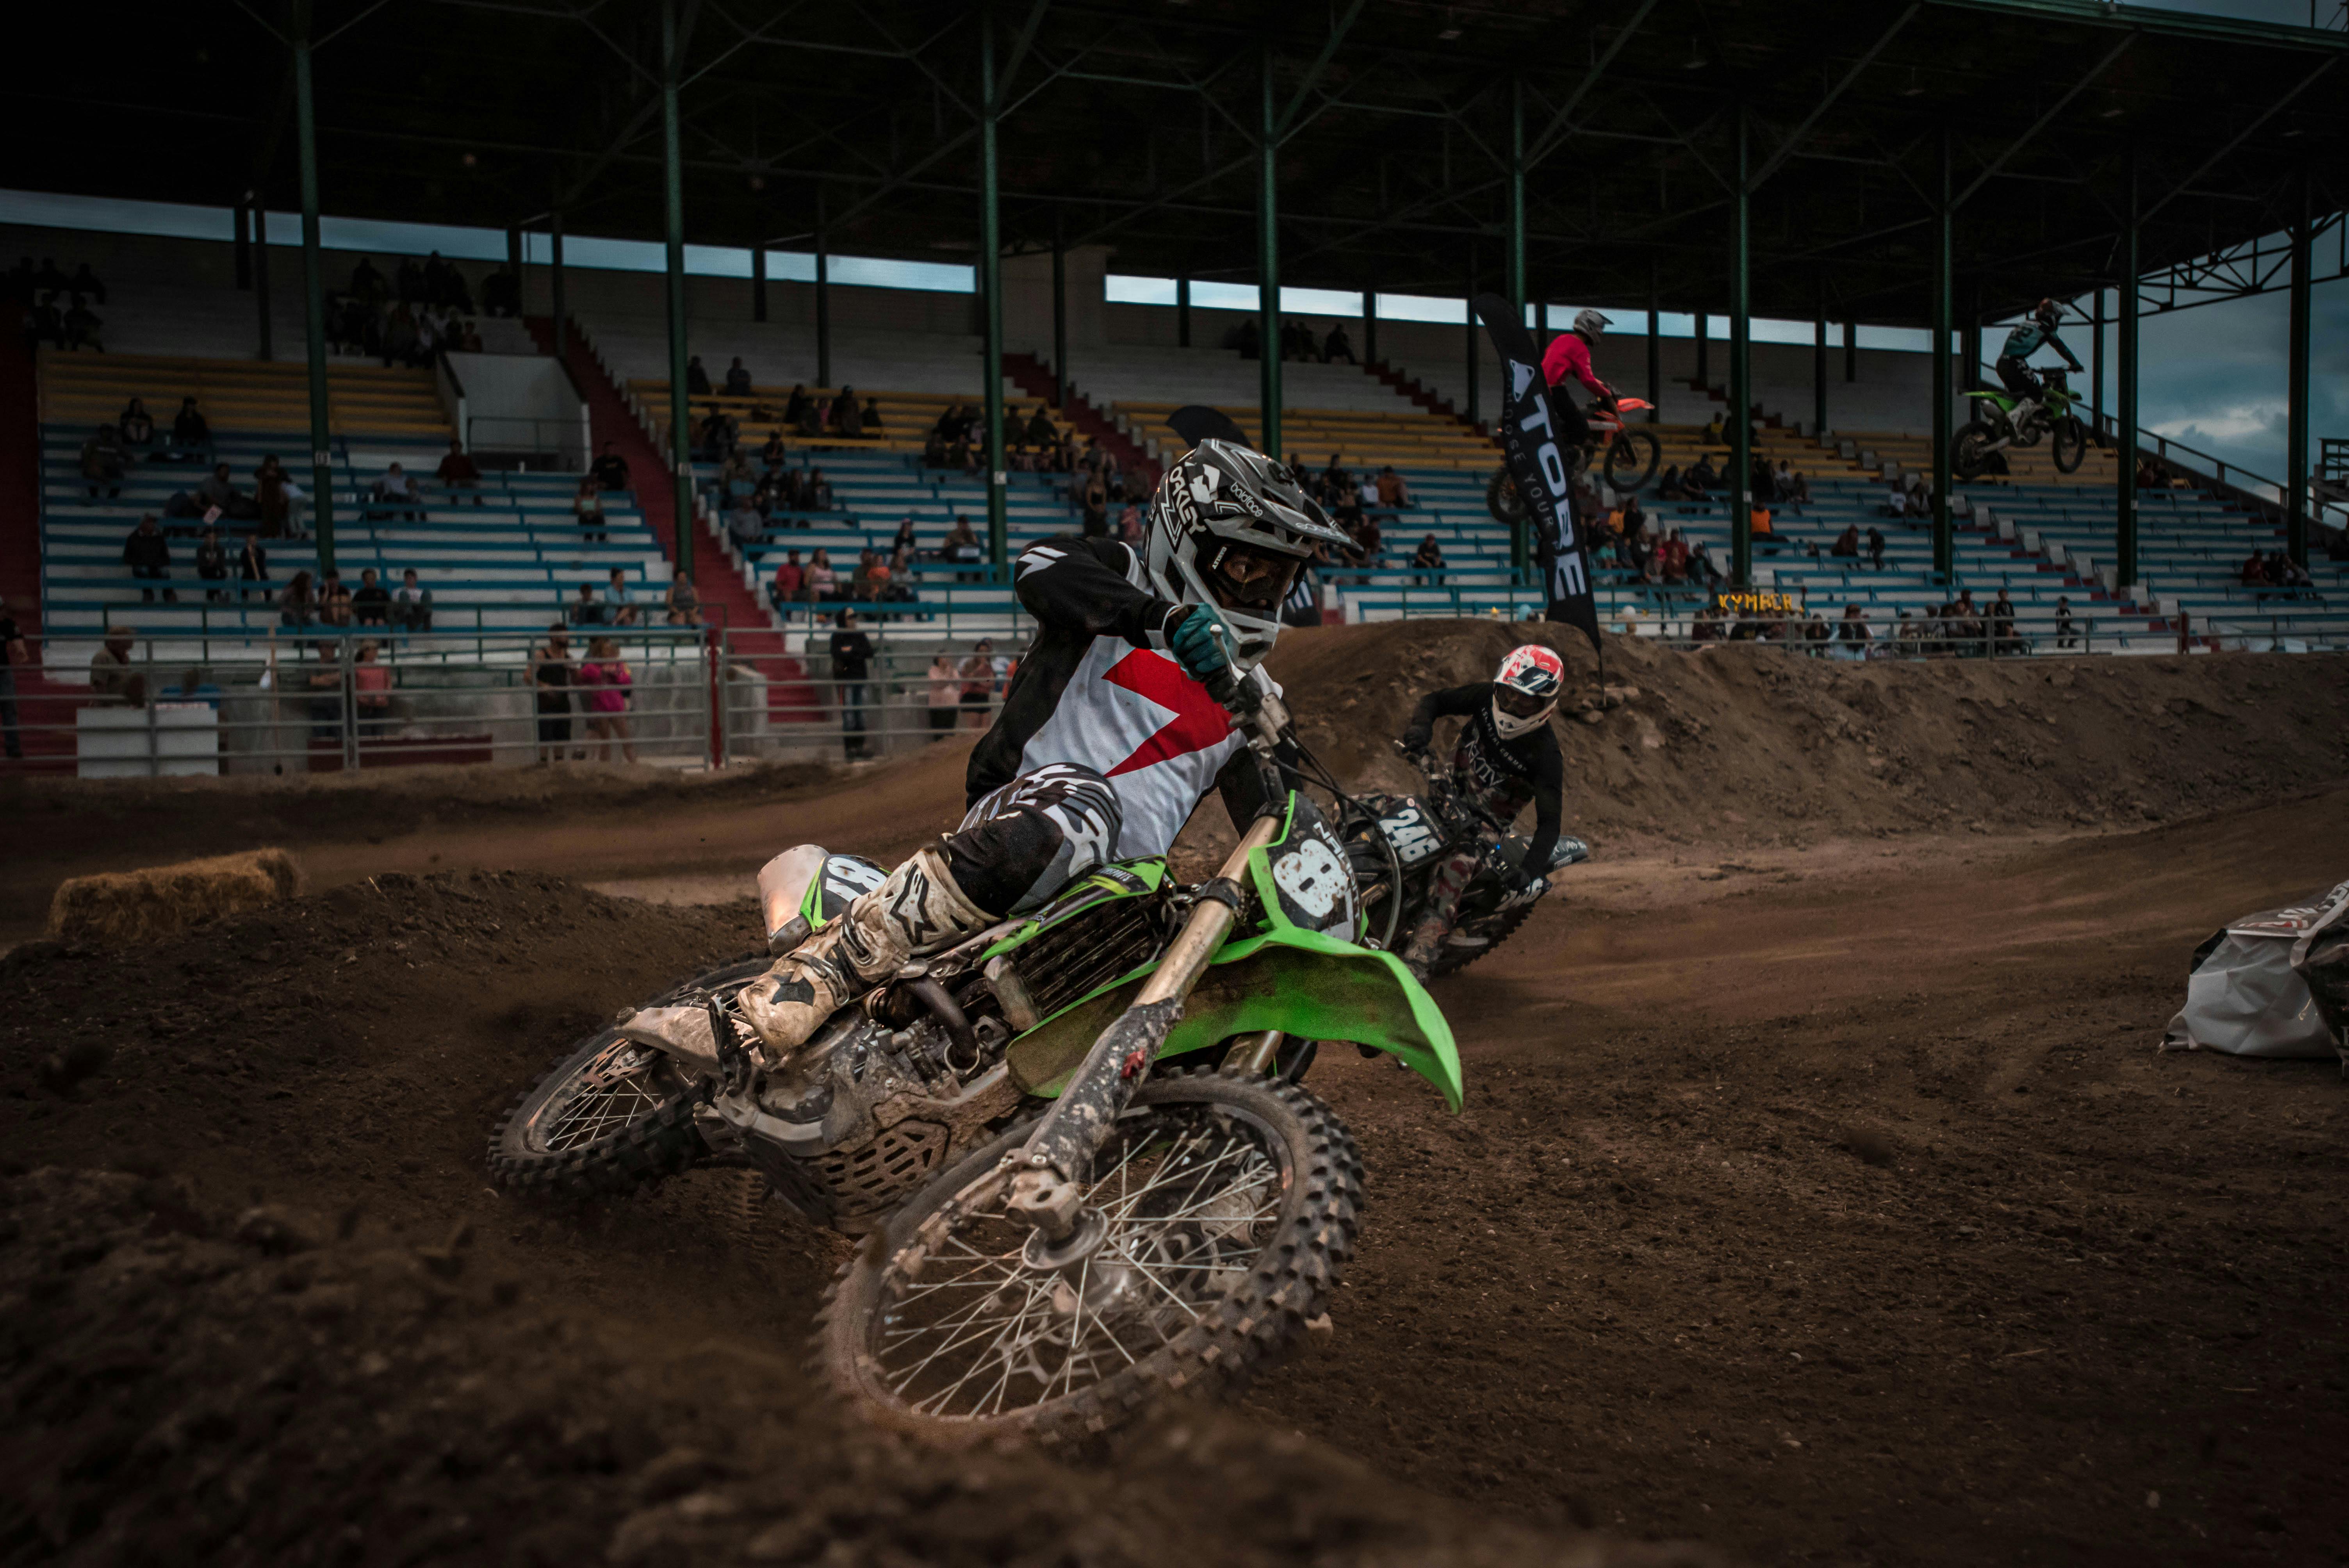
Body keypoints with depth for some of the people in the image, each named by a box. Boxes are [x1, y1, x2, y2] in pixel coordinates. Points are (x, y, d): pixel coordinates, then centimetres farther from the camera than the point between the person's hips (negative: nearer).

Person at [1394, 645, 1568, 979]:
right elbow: (1435, 701, -1)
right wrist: (1421, 726, -25)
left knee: (1457, 865, -30)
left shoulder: (1545, 755, -21)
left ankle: (1421, 953, -33)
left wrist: (1533, 868, -38)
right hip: (1449, 792, 6)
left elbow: (1549, 820, -22)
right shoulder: (1487, 697, -11)